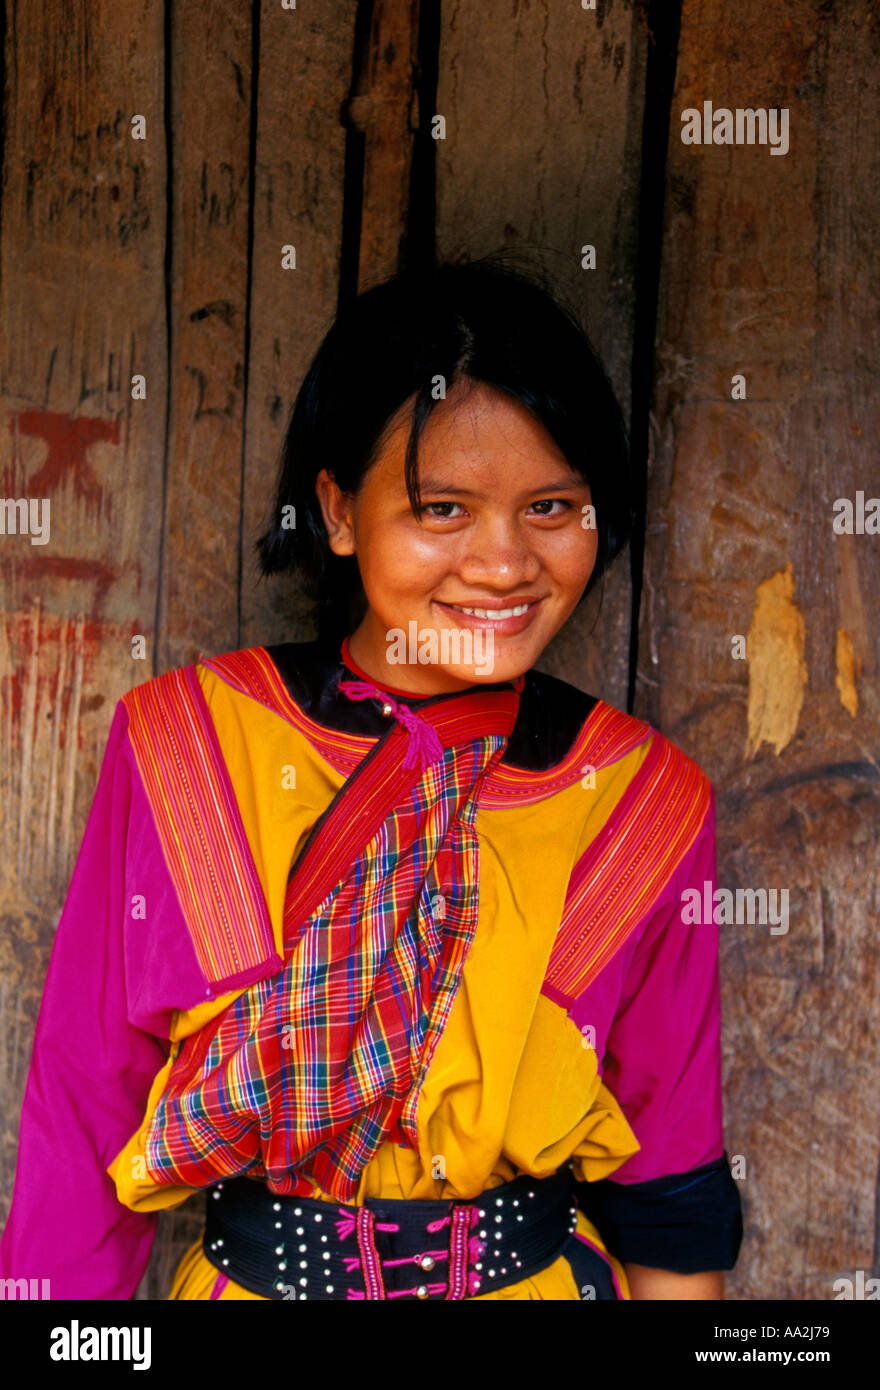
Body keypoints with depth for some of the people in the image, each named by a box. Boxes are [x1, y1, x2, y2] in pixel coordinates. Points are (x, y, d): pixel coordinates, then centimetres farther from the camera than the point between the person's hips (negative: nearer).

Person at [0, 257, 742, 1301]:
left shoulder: (646, 797, -11)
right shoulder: (177, 745, -14)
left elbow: (670, 1192, -4)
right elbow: (85, 1108, -8)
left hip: (545, 1273, 1)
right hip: (248, 1272, 0)